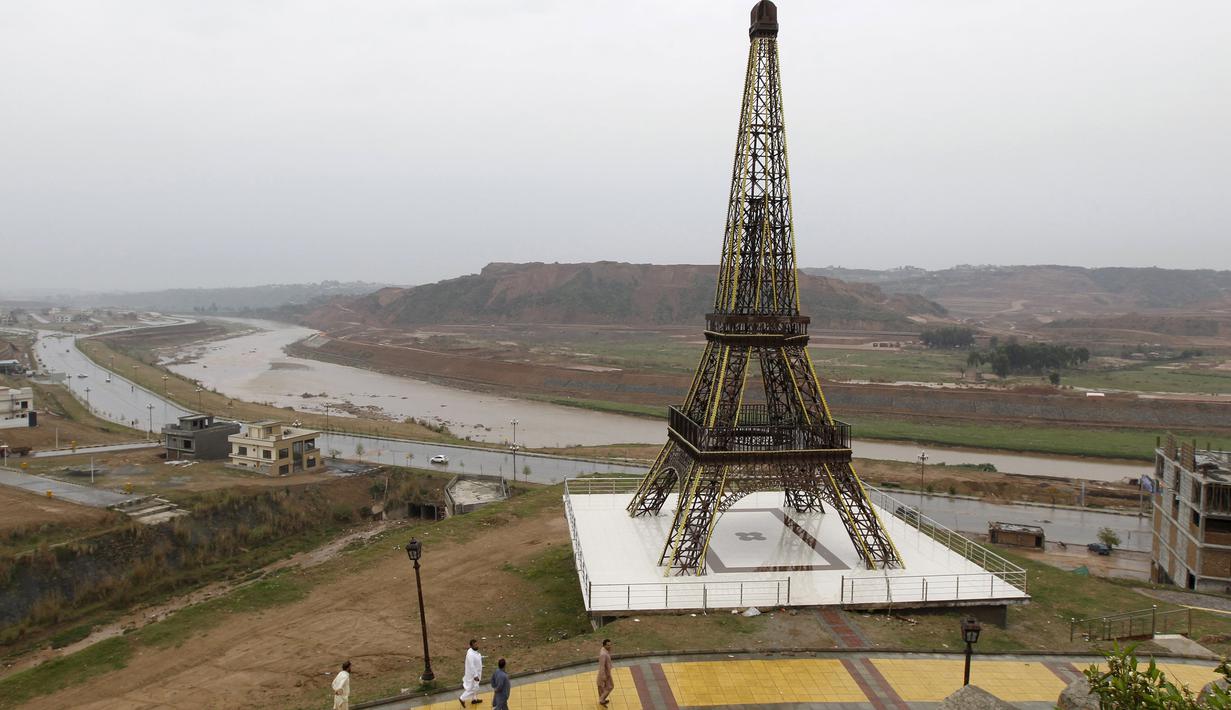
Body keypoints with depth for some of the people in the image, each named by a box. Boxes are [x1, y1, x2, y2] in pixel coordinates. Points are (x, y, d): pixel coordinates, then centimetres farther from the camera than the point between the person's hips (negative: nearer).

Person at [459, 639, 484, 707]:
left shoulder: (474, 651, -2)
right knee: (472, 688, 4)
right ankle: (462, 699, 19)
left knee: (475, 687, 24)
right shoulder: (470, 654, -32)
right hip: (473, 673, -9)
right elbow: (472, 666, -30)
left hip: (476, 672, 9)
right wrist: (475, 676, -26)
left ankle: (474, 699, 40)